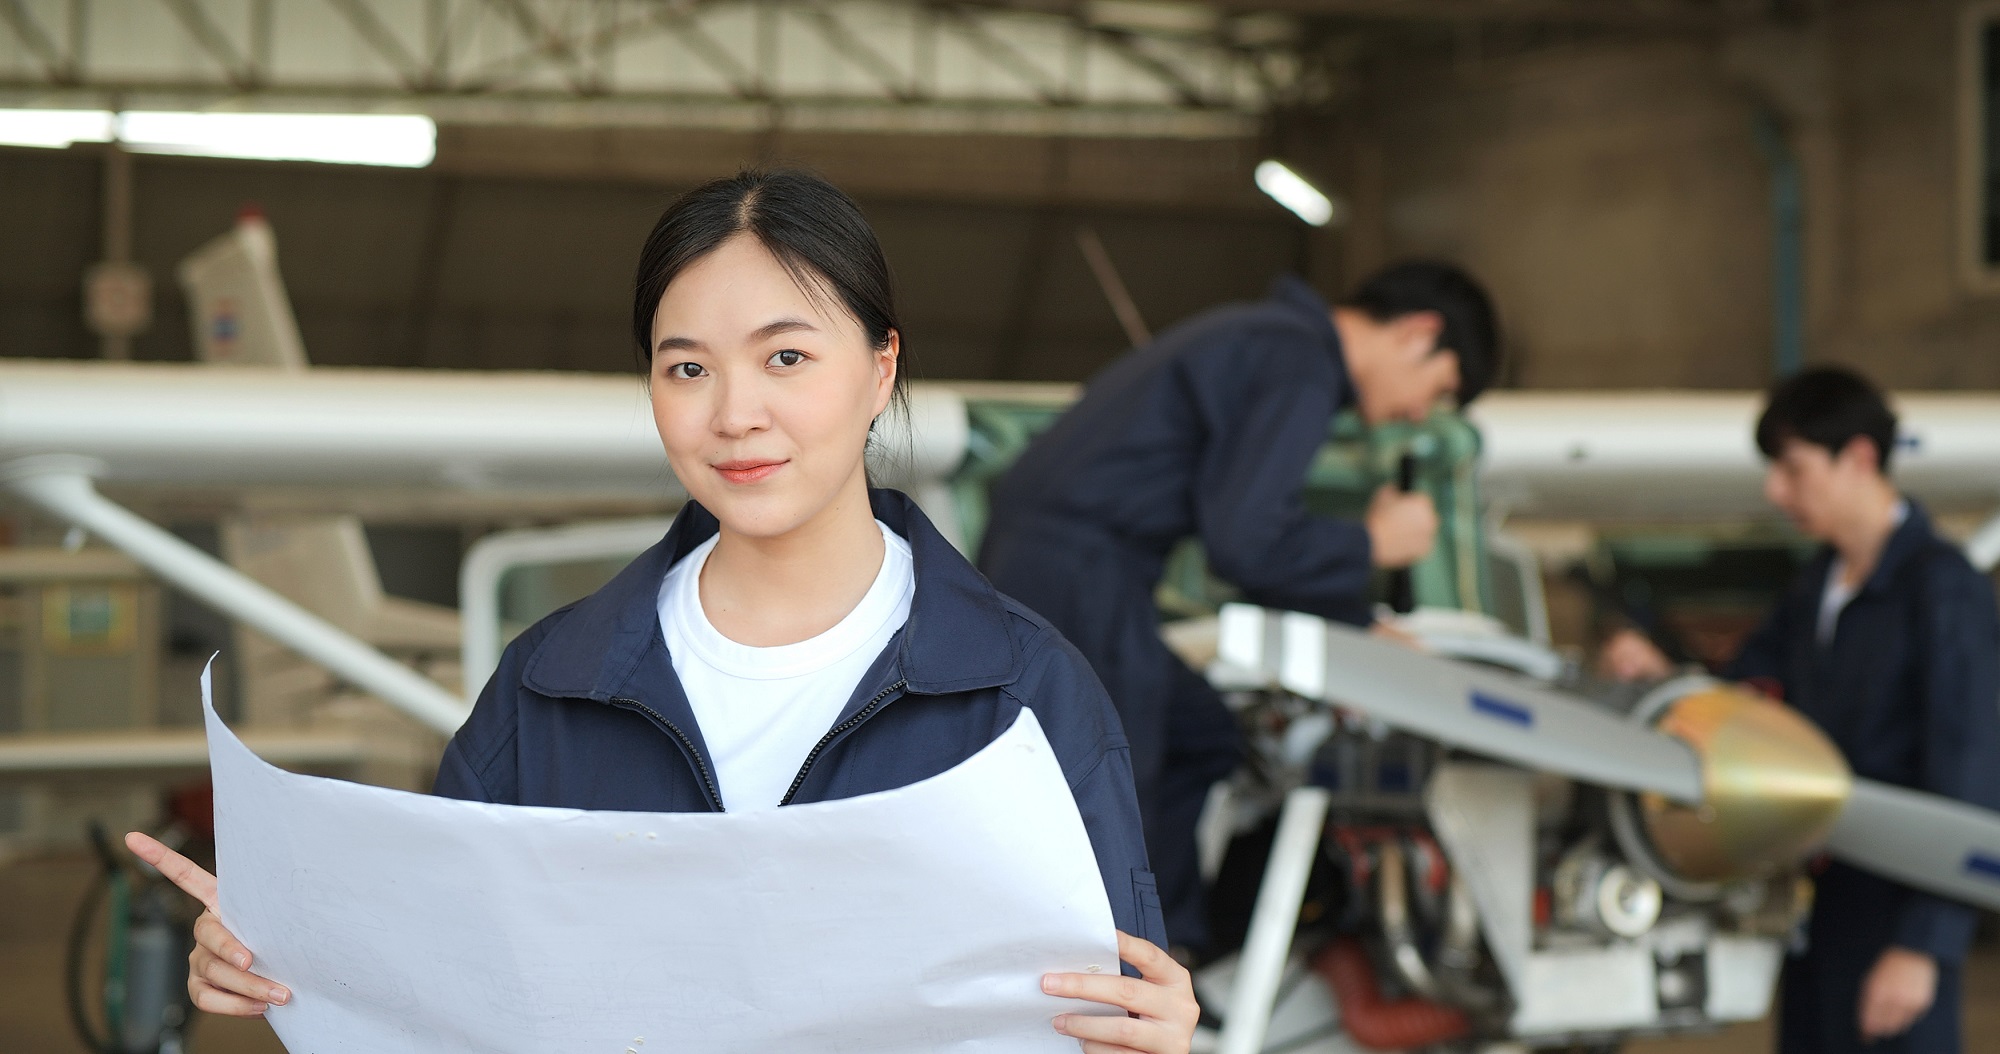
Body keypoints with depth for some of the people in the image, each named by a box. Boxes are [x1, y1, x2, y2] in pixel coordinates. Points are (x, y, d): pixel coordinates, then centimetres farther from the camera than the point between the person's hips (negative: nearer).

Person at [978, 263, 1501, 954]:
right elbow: (1246, 542, -20)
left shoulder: (1268, 338, 21)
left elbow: (1253, 523, 28)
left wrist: (1359, 624, 29)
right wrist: (1373, 544, -4)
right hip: (1075, 581, -11)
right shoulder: (1301, 364, -12)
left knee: (1199, 741, 22)